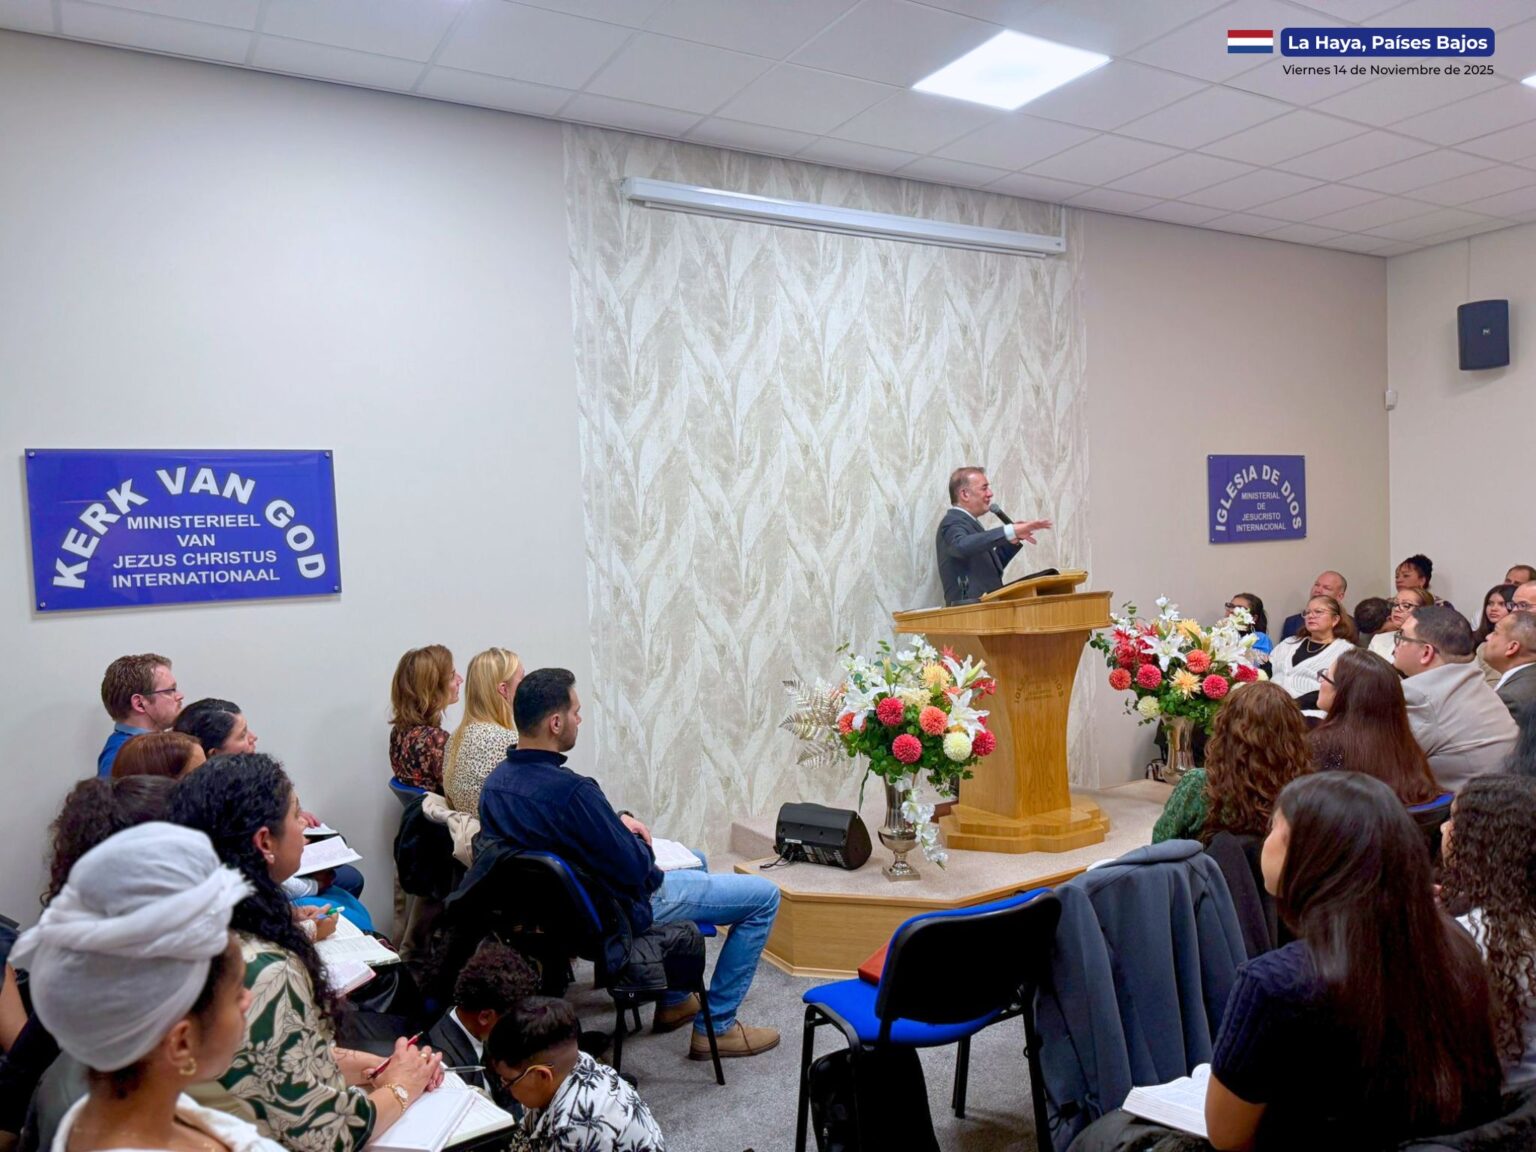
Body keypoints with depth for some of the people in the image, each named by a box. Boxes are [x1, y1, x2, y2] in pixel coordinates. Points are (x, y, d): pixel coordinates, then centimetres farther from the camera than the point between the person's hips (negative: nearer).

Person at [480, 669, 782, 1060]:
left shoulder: (495, 782, -7)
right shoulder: (571, 790, -34)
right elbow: (635, 869, -27)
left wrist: (618, 823, 0)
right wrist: (638, 840, -6)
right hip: (621, 910, -9)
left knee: (693, 865, 34)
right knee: (764, 896, 0)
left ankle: (674, 1001, 38)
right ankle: (716, 1027, 9)